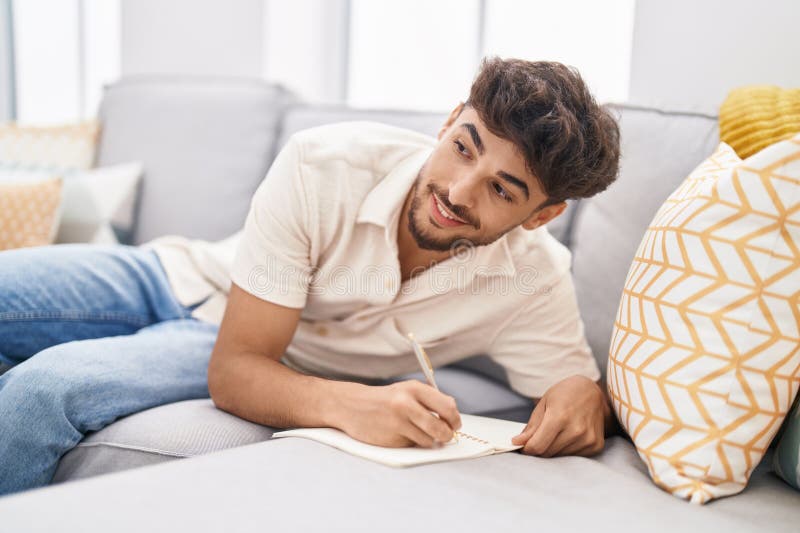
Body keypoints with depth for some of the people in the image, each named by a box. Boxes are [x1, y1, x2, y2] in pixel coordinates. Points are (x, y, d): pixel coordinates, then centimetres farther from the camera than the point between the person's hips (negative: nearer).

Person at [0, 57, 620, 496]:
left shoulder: (534, 282, -24)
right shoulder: (321, 166, -29)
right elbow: (235, 370, -27)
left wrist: (583, 396, -37)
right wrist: (343, 403, -47)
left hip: (287, 364, -1)